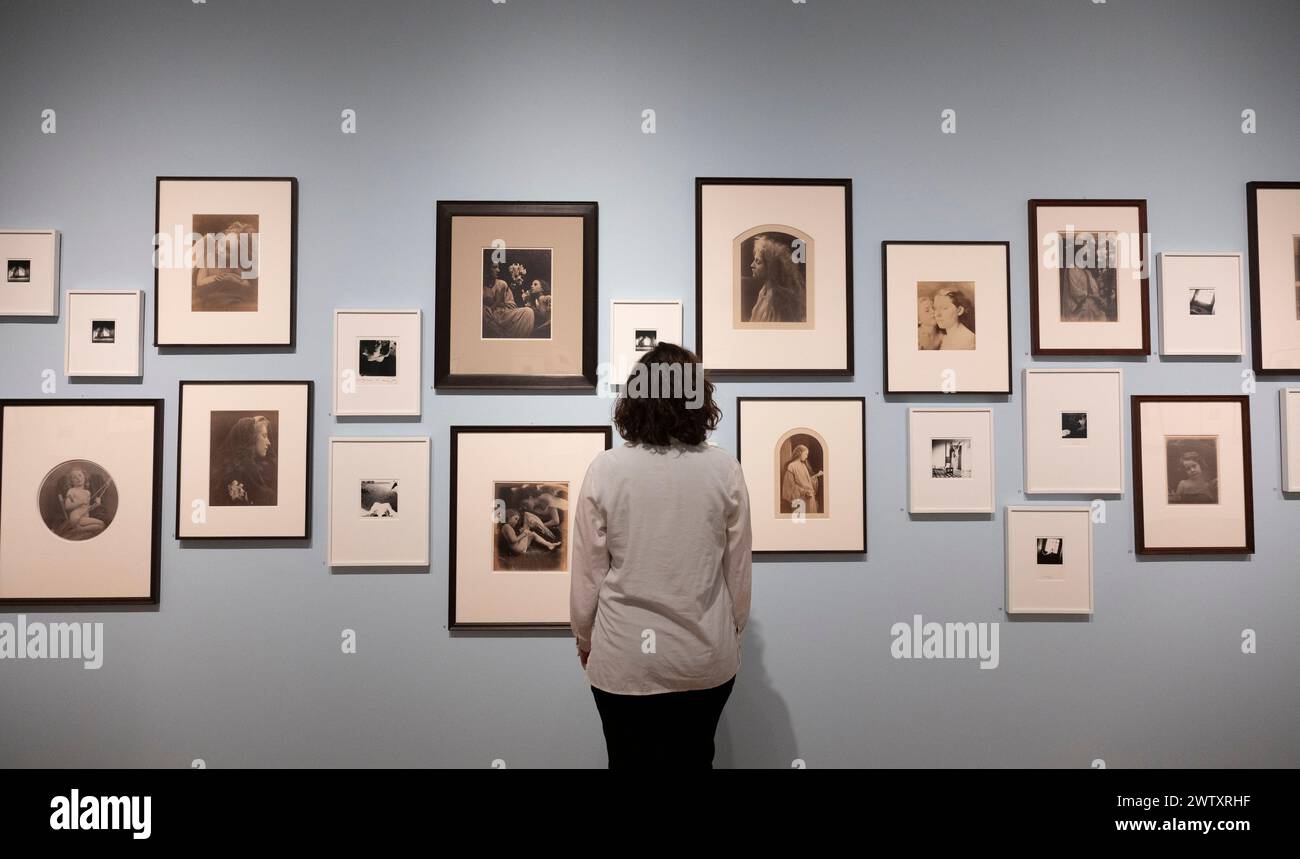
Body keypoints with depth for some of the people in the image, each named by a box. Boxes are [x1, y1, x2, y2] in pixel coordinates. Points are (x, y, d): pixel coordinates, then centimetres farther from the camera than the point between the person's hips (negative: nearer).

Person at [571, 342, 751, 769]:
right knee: (693, 760, 20)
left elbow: (588, 571, -7)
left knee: (630, 761, 16)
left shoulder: (605, 469, -13)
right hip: (705, 658, 2)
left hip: (624, 658, -1)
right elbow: (738, 571, -1)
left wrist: (584, 638, 10)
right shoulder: (724, 469, -9)